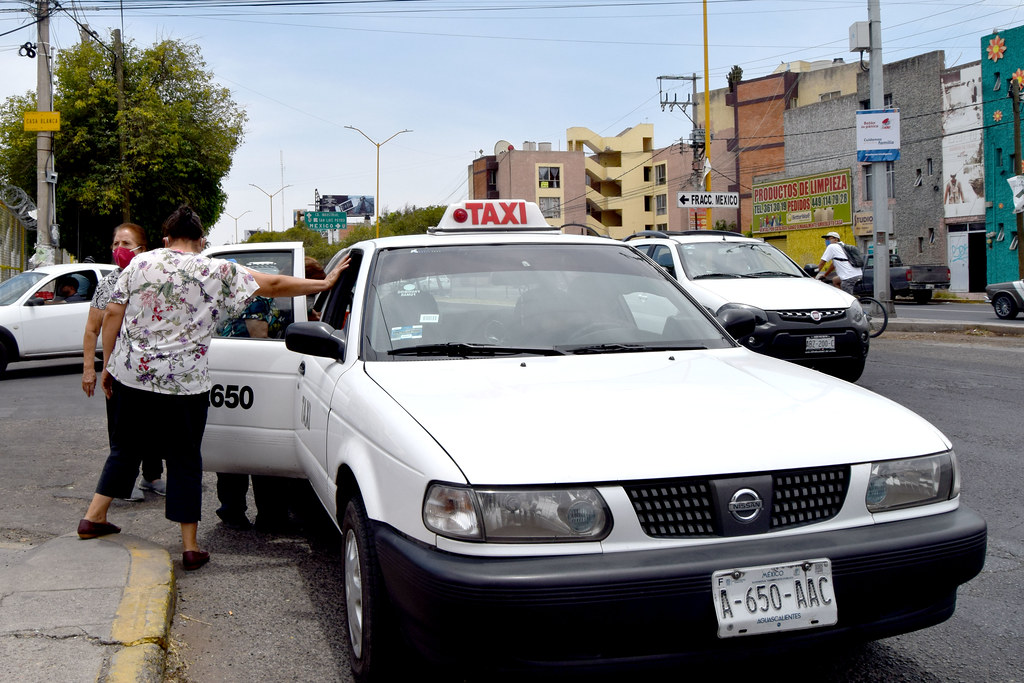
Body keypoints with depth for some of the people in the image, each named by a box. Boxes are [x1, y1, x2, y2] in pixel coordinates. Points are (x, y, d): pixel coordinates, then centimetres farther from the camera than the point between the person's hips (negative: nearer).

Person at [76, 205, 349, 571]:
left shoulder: (140, 263, 5)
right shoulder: (217, 272, -3)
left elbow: (112, 315, 4)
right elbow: (273, 285, -2)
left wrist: (108, 365, 11)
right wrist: (324, 283, 6)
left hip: (131, 375, 3)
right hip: (184, 382, -3)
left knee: (125, 449, 21)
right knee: (184, 461, 6)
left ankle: (94, 518, 27)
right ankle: (190, 547, 8)